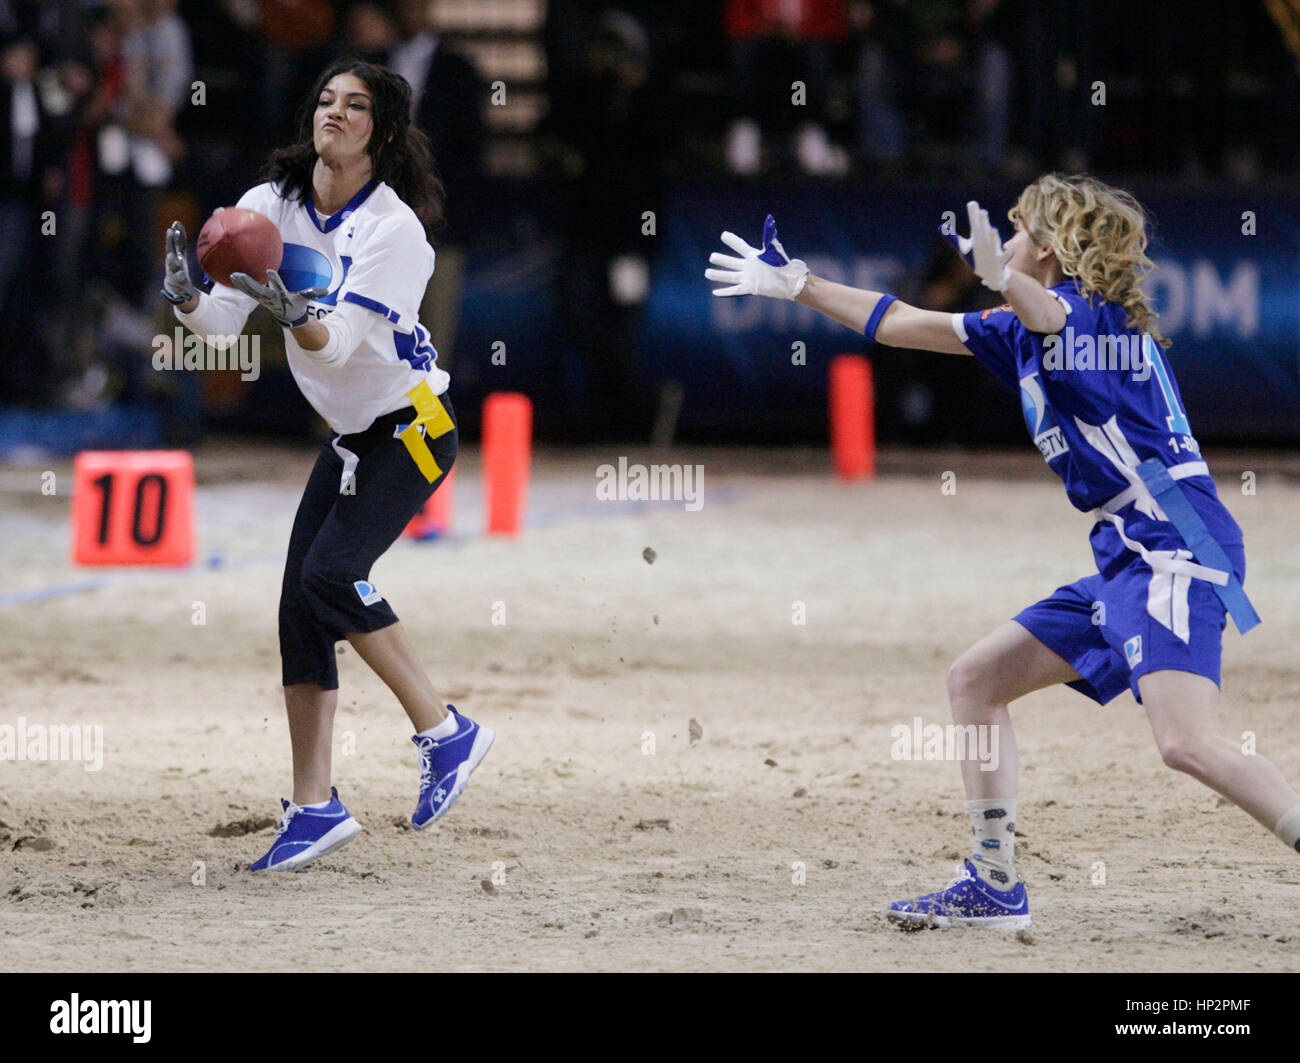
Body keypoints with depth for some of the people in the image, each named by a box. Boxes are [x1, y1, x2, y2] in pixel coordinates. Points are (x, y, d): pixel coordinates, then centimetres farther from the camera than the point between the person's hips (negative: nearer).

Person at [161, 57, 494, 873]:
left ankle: (446, 732, -9)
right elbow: (221, 322, -5)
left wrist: (293, 310, -46)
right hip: (349, 437, 7)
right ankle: (315, 807, 4)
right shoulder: (272, 206, -1)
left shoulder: (394, 228, -19)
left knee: (332, 574, -23)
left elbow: (338, 341, -26)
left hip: (411, 430, -7)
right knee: (301, 606, -1)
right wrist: (186, 295, -27)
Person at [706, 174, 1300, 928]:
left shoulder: (1090, 307, -7)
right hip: (1128, 561, 10)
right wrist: (799, 284, 35)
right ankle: (995, 887, 18)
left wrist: (1002, 276, -55)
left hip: (1176, 545, -10)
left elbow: (1047, 315, -33)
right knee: (976, 680, 14)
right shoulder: (1023, 331, 20)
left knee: (1189, 743, -26)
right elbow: (907, 325, 30)